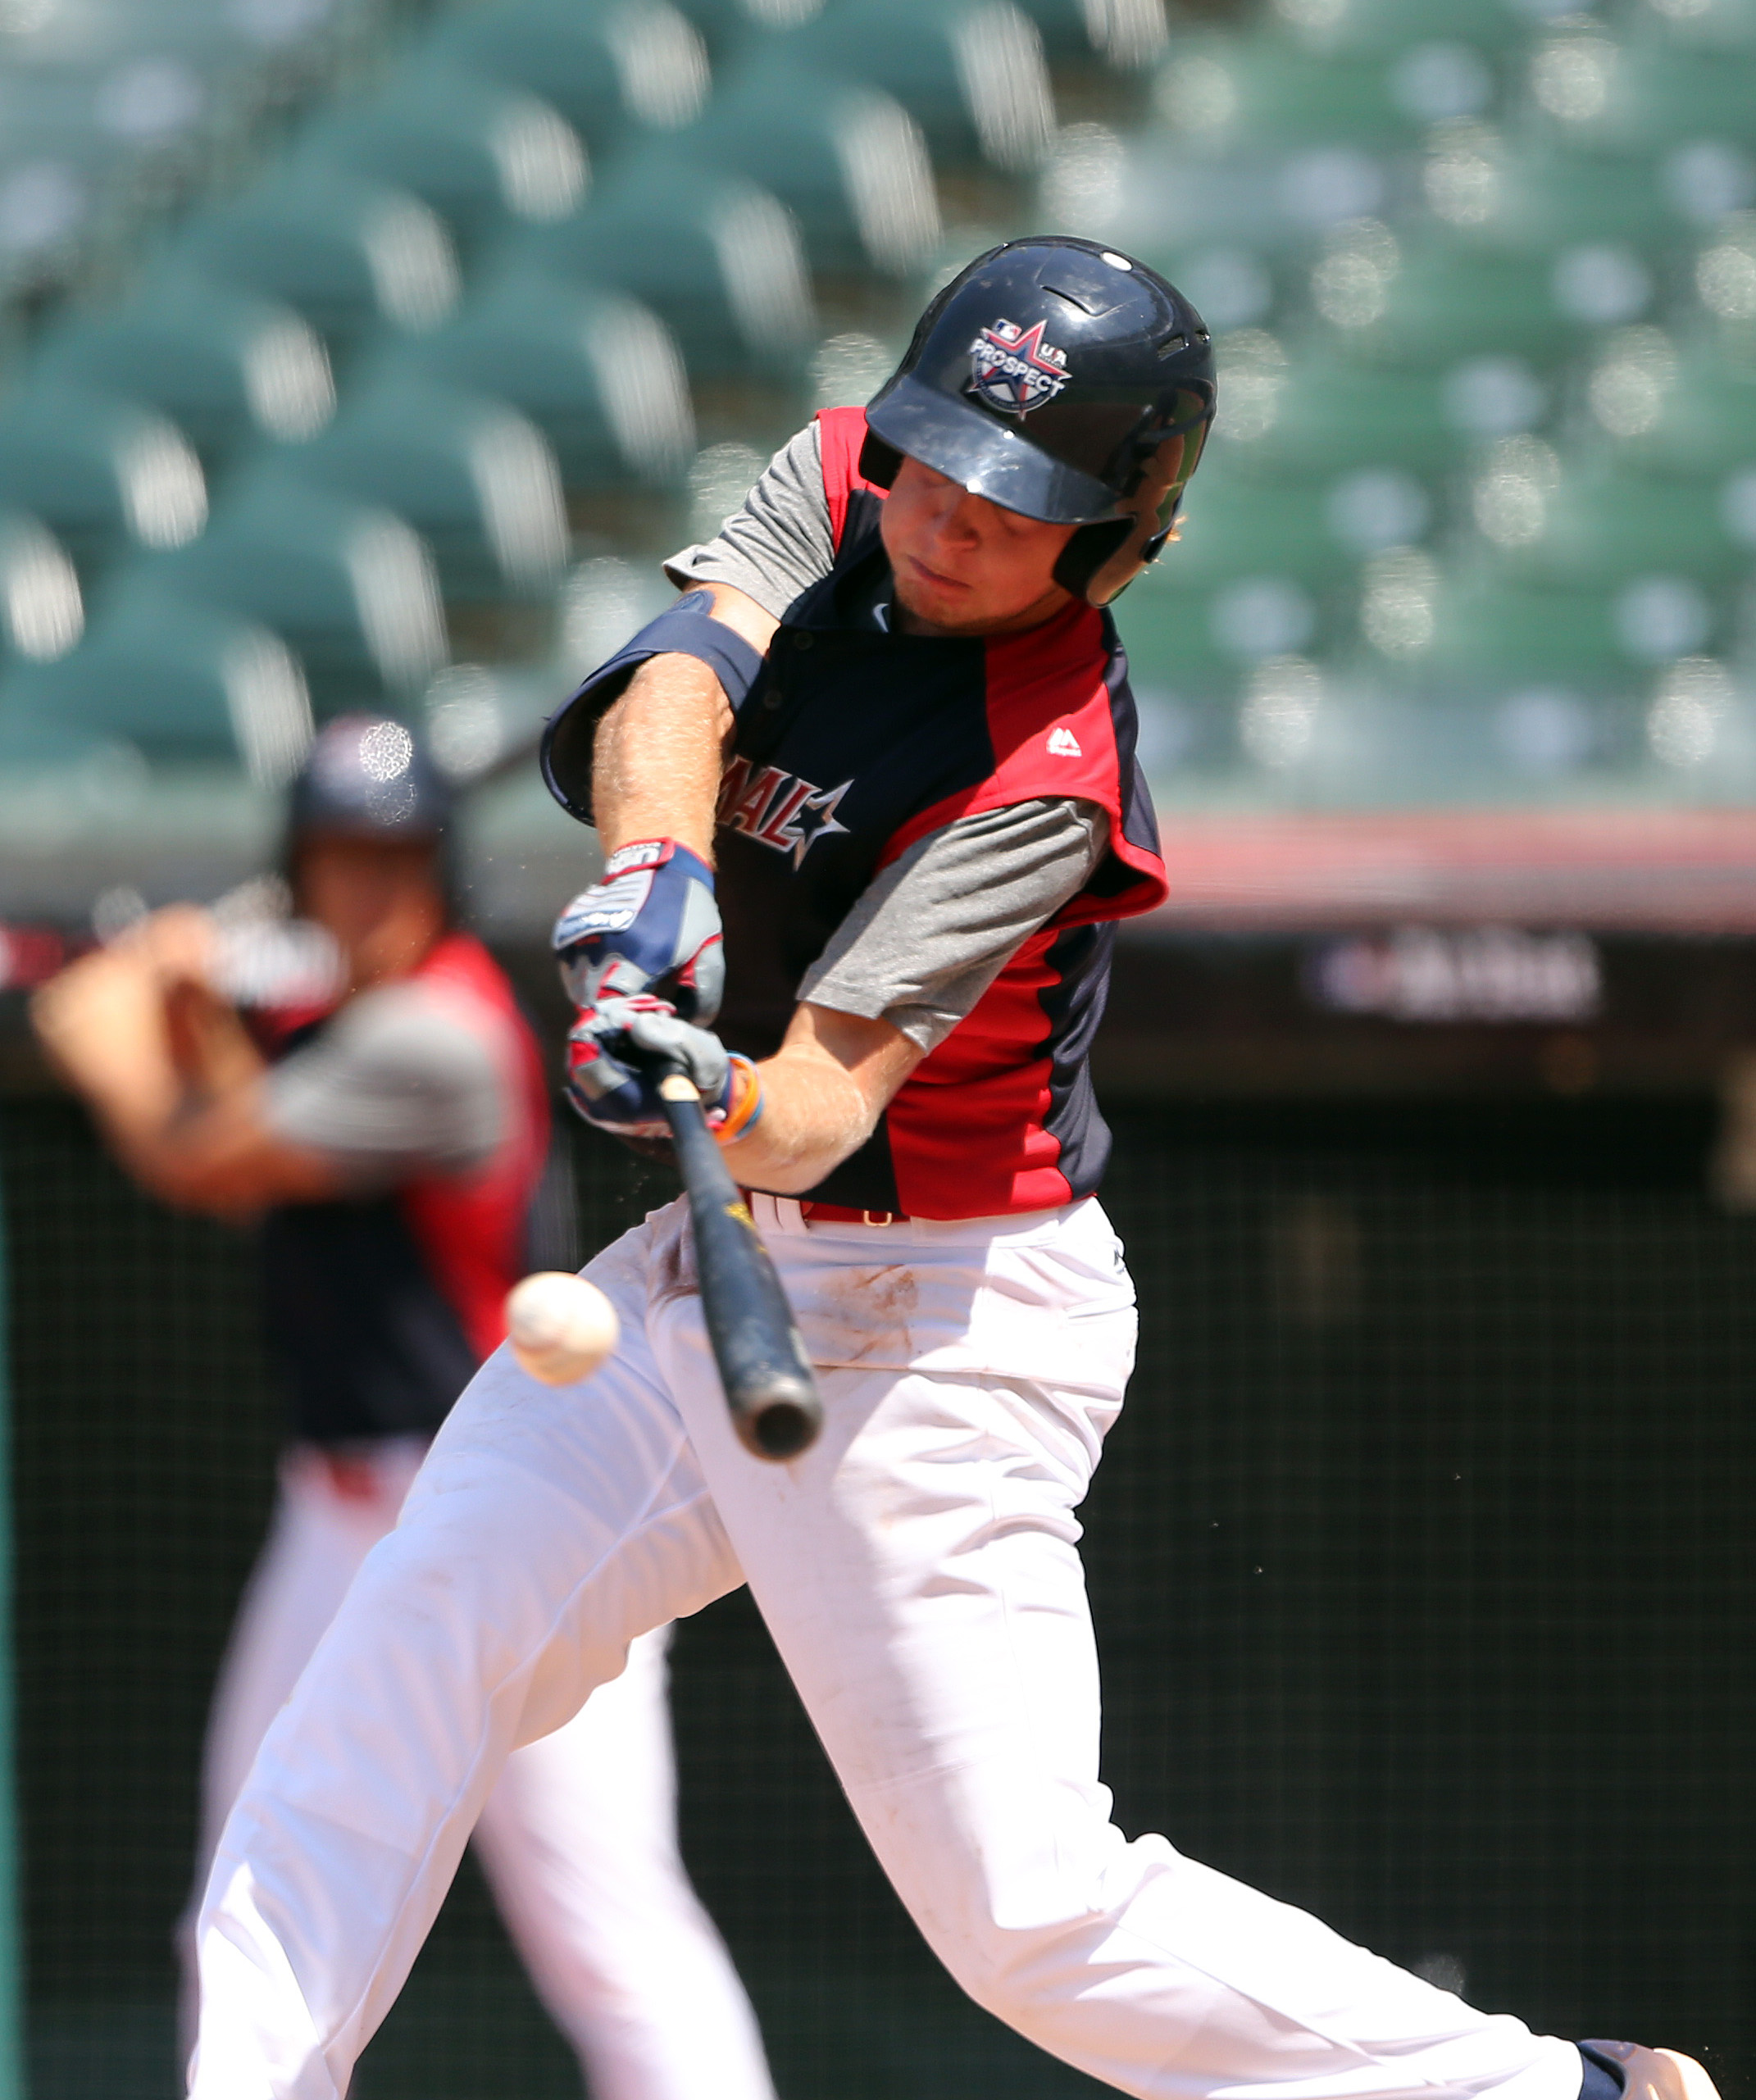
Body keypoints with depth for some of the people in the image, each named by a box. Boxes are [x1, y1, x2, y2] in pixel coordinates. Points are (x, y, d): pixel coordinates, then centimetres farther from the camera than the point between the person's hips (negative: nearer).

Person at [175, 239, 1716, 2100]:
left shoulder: (1044, 780, -22)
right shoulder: (837, 485, -2)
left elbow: (825, 1102, -30)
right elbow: (676, 690, -19)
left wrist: (721, 1104, -52)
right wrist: (654, 876, -40)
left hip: (935, 1326, -7)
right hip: (707, 1274, 8)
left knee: (1029, 1908, -9)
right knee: (398, 1667, -4)